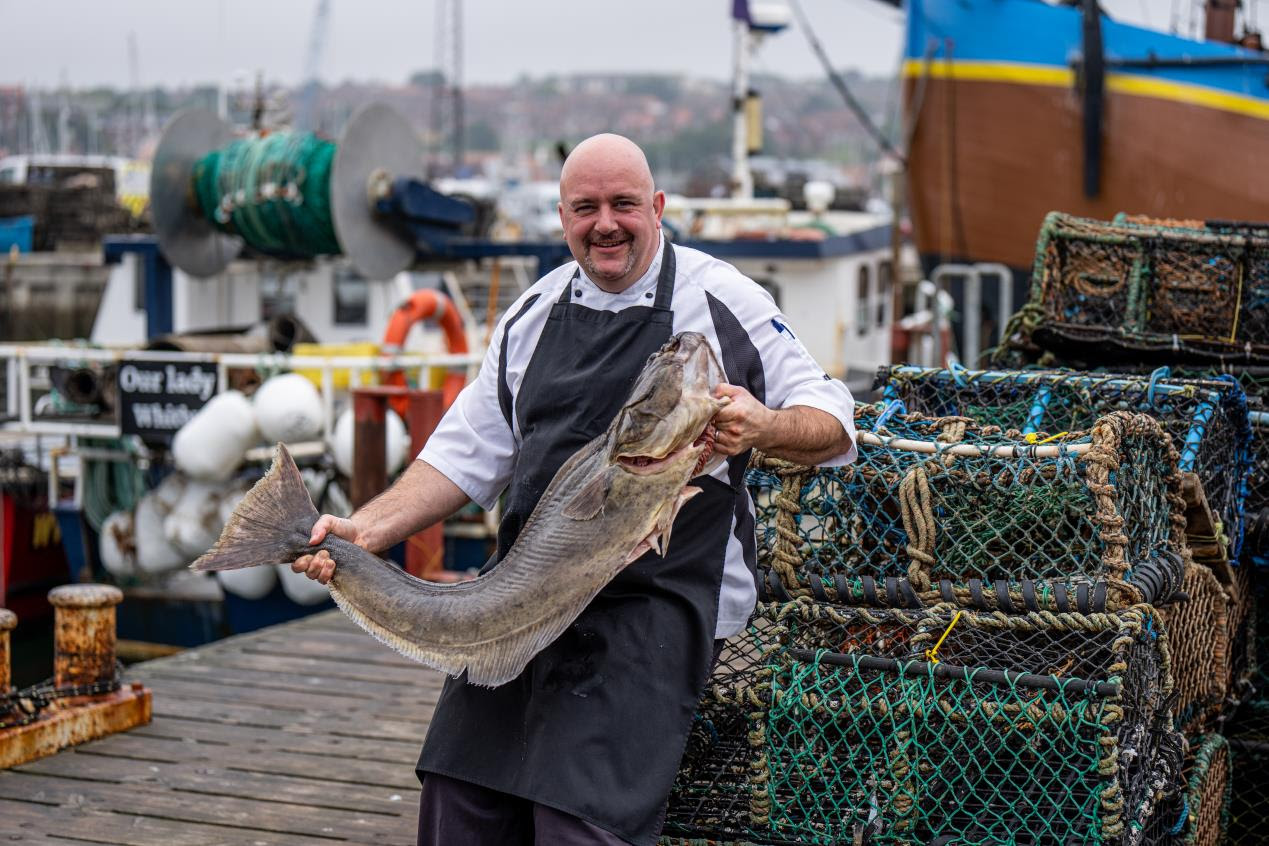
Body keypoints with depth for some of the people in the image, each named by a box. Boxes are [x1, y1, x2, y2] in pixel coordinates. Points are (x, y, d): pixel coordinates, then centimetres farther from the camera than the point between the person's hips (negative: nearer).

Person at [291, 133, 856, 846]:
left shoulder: (723, 300, 1)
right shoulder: (535, 313, 15)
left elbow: (835, 427, 1)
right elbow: (468, 453, 17)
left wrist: (764, 428, -22)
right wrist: (368, 528, 2)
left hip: (658, 601, -5)